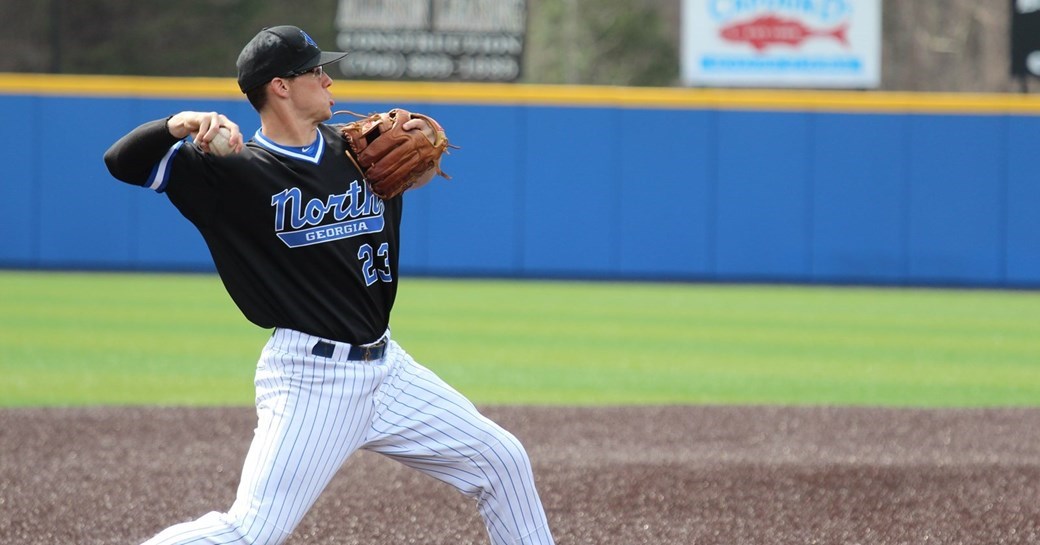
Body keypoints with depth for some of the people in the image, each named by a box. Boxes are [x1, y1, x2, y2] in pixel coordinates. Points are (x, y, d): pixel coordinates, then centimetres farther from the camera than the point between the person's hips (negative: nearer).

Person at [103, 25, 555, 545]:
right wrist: (180, 123, -32)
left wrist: (423, 142, 4)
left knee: (502, 460, 9)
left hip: (386, 367, 7)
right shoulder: (234, 168, -9)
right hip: (309, 379, -7)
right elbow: (124, 161, -13)